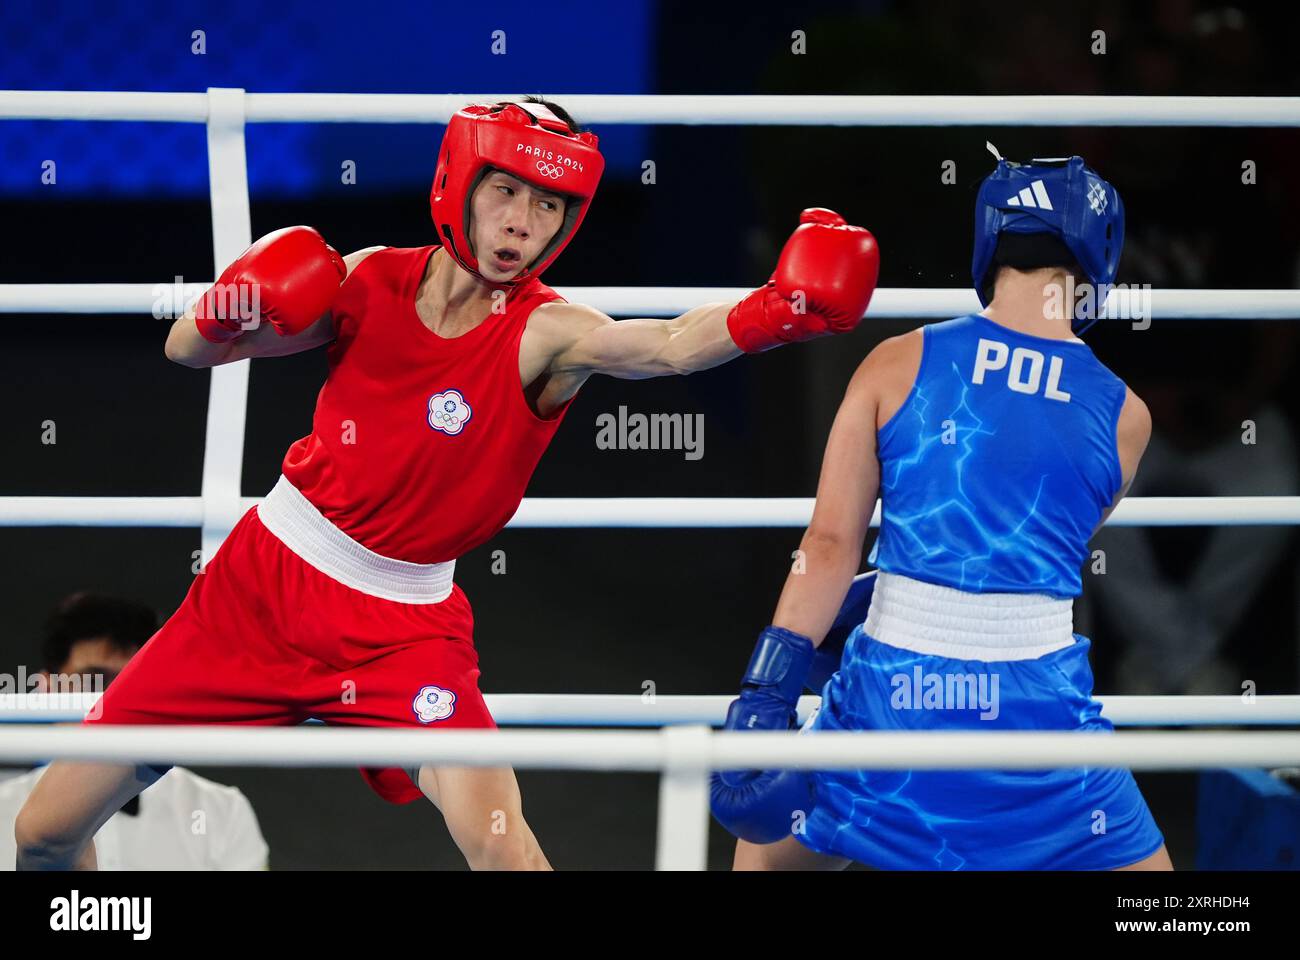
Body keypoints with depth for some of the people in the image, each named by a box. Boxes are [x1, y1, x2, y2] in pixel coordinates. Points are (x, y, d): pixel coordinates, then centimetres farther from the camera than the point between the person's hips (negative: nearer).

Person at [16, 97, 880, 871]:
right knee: (50, 830, 5)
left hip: (401, 625, -3)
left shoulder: (546, 333, -16)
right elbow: (189, 351, 0)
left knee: (500, 844, -25)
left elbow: (667, 345, -38)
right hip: (264, 581, 3)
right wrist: (227, 311, -23)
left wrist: (769, 313, -58)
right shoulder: (372, 282, -7)